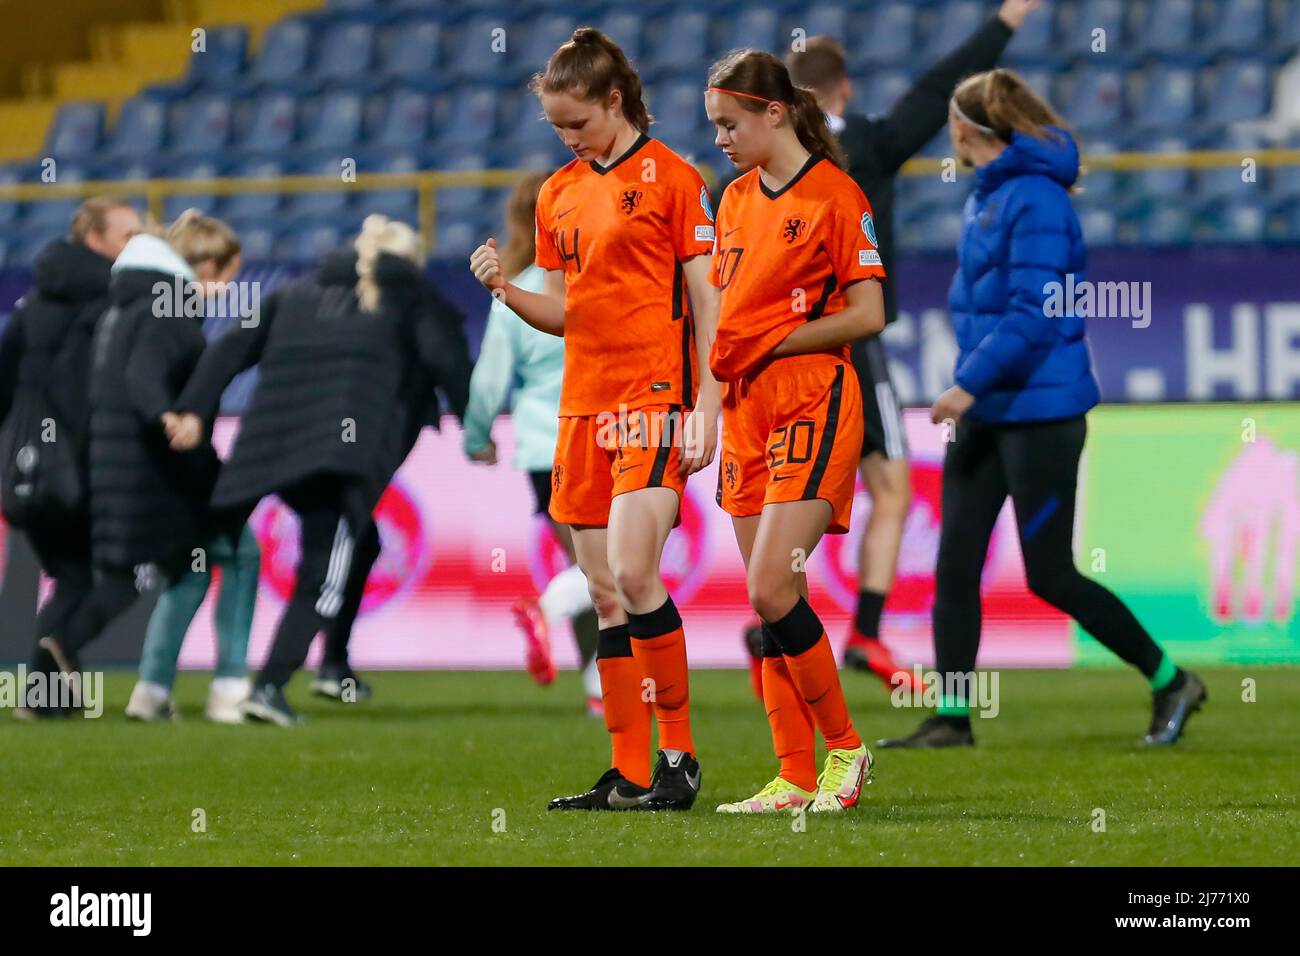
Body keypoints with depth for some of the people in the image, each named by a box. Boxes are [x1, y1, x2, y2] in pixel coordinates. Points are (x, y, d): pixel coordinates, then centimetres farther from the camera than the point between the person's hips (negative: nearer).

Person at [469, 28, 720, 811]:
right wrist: (506, 289, -1)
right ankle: (629, 776, 7)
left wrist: (708, 408, -12)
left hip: (654, 395, -7)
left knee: (632, 575, -18)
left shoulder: (671, 178, -4)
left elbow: (708, 303, -5)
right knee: (606, 595, 4)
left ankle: (680, 753, -7)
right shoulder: (560, 194, 15)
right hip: (585, 405, 7)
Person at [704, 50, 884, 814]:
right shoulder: (736, 199, 15)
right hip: (747, 409, 8)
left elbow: (867, 315, -11)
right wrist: (716, 352, 3)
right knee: (770, 603, 4)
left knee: (772, 591, -16)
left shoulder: (835, 195, -7)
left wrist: (768, 344, -10)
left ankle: (846, 749, 0)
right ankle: (797, 778, 7)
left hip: (813, 405, -8)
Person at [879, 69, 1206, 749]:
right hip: (988, 411, 9)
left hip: (1040, 410, -9)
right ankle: (951, 718, 6)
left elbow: (1034, 311, -23)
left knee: (1050, 577, -4)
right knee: (955, 564, 3)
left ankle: (1171, 682, 11)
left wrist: (970, 383, -25)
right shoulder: (984, 197, 13)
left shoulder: (1035, 200, -16)